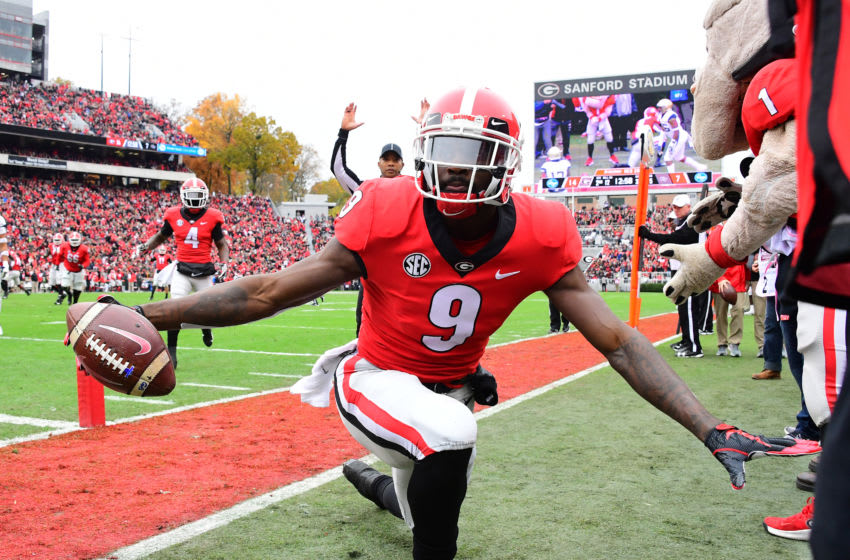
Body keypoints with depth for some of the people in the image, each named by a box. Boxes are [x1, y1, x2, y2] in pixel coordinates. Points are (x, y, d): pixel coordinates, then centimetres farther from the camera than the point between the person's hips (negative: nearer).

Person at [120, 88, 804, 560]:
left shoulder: (537, 238, -20)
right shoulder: (387, 217, -26)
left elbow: (618, 341, -19)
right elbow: (272, 291, -21)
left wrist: (711, 430, -25)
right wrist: (149, 316, -25)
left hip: (451, 387, 4)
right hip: (375, 378, -4)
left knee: (434, 502, 25)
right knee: (450, 435, -36)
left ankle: (375, 481, 62)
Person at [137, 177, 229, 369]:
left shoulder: (212, 217, -4)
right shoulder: (173, 215, 0)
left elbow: (222, 245, 5)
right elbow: (161, 236, 16)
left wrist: (224, 263, -11)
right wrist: (146, 246, -1)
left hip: (205, 270, 0)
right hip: (182, 270, 0)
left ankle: (206, 328, 48)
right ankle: (171, 351, -2)